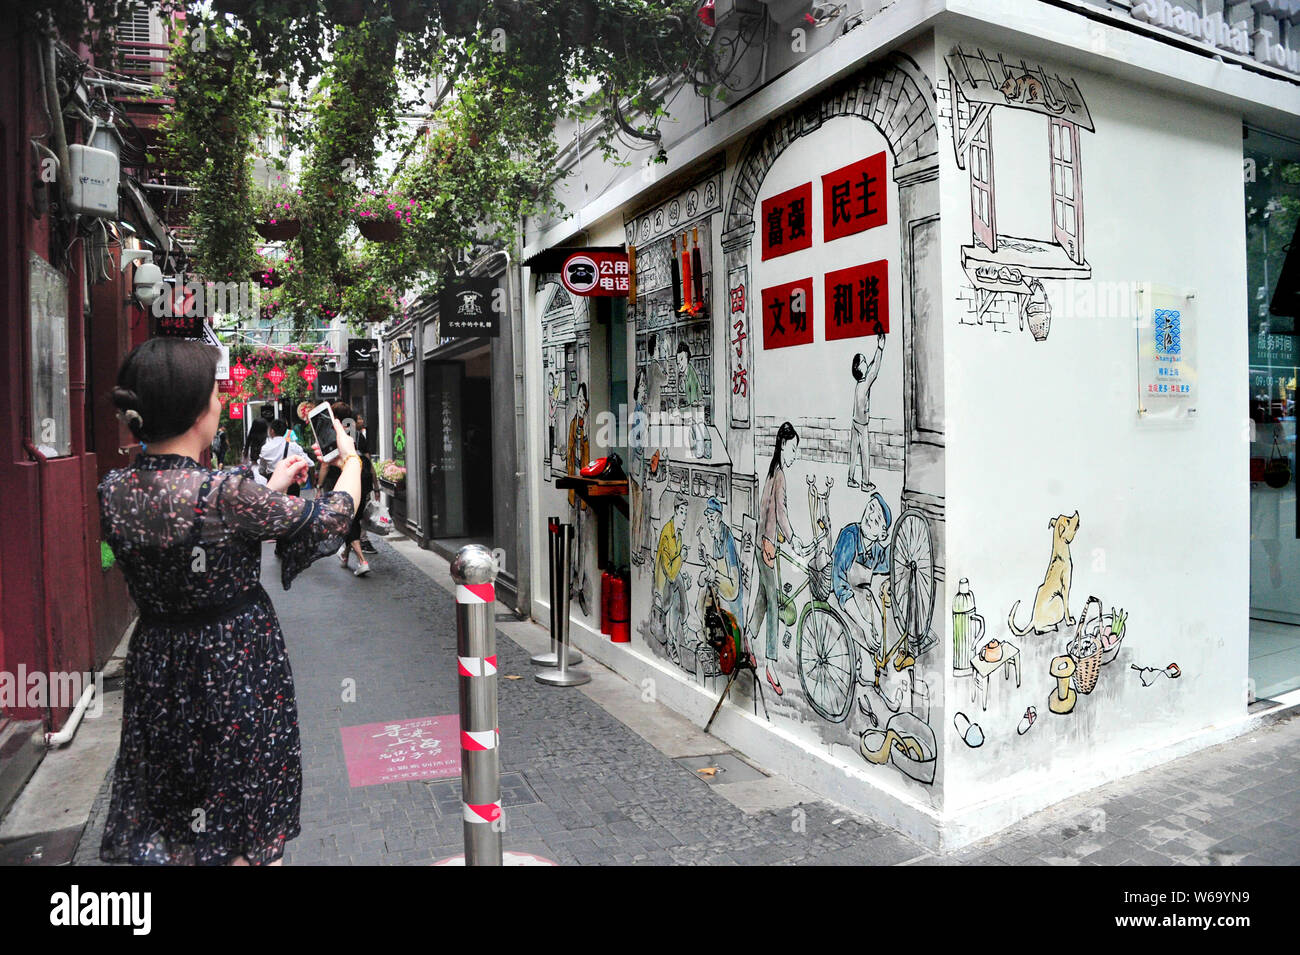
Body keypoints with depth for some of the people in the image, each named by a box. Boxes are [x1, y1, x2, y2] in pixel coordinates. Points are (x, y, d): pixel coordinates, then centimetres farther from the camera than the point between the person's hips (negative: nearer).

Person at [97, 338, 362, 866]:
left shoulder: (113, 489, -7)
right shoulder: (227, 492, -26)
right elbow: (330, 517, -12)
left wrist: (271, 486, 17)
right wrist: (351, 461, 6)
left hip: (155, 662, 6)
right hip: (238, 666, -6)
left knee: (162, 836, 24)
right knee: (247, 840, 15)